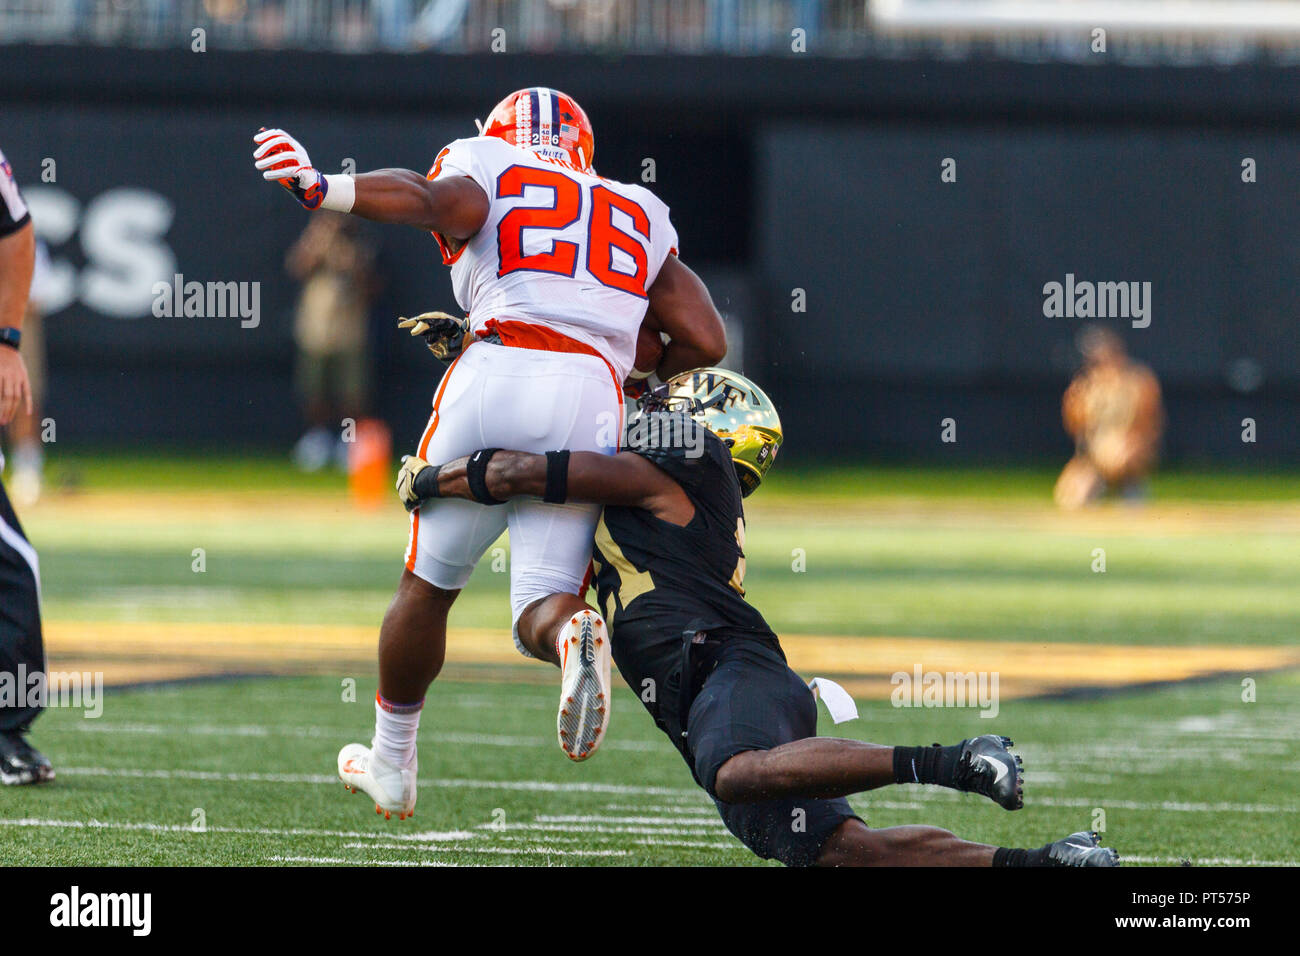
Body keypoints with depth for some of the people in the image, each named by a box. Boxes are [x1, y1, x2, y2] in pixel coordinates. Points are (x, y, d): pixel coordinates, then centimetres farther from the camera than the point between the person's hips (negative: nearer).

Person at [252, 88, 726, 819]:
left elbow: (446, 200, -9)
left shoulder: (486, 171, 16)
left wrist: (324, 188, -18)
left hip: (496, 375, -2)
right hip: (591, 400, 2)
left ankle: (391, 764, 29)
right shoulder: (639, 218, 28)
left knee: (430, 584, 17)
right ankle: (575, 637, -34)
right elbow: (705, 341, 21)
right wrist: (642, 389, 38)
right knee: (543, 602, 3)